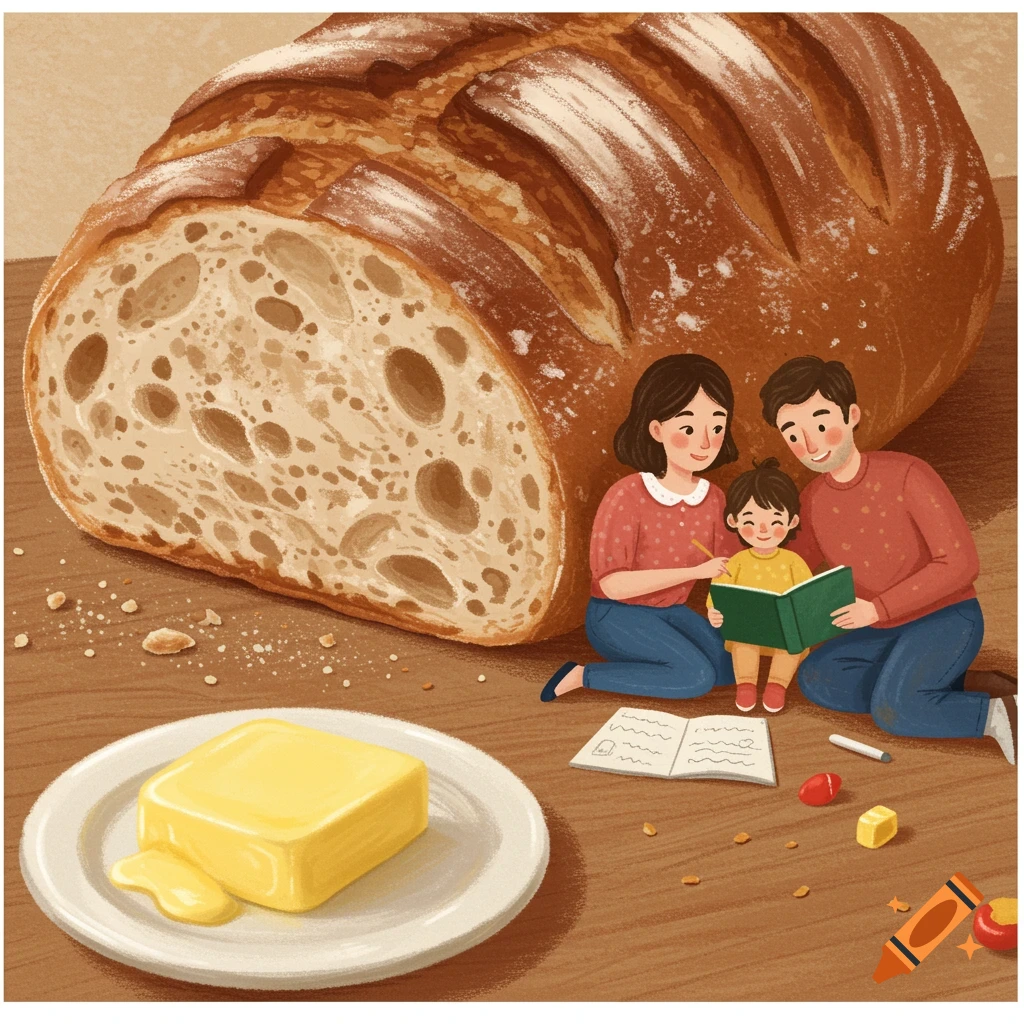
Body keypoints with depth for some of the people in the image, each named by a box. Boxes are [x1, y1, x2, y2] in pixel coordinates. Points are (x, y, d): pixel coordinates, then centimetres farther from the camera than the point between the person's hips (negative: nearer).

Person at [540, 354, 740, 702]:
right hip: (617, 614, -6)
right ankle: (583, 676, -11)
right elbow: (612, 583, -24)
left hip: (671, 611, 6)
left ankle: (644, 661, 4)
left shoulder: (713, 497, -3)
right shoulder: (627, 497, -22)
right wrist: (694, 572, -25)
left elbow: (727, 568, 2)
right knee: (696, 675, -23)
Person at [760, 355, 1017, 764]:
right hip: (882, 629, 8)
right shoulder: (812, 500, 0)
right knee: (815, 678, -13)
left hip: (946, 616, -8)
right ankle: (943, 691, -6)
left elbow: (960, 563, -21)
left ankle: (999, 714, -9)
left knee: (891, 708, -28)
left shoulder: (907, 475, -20)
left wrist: (878, 608, -26)